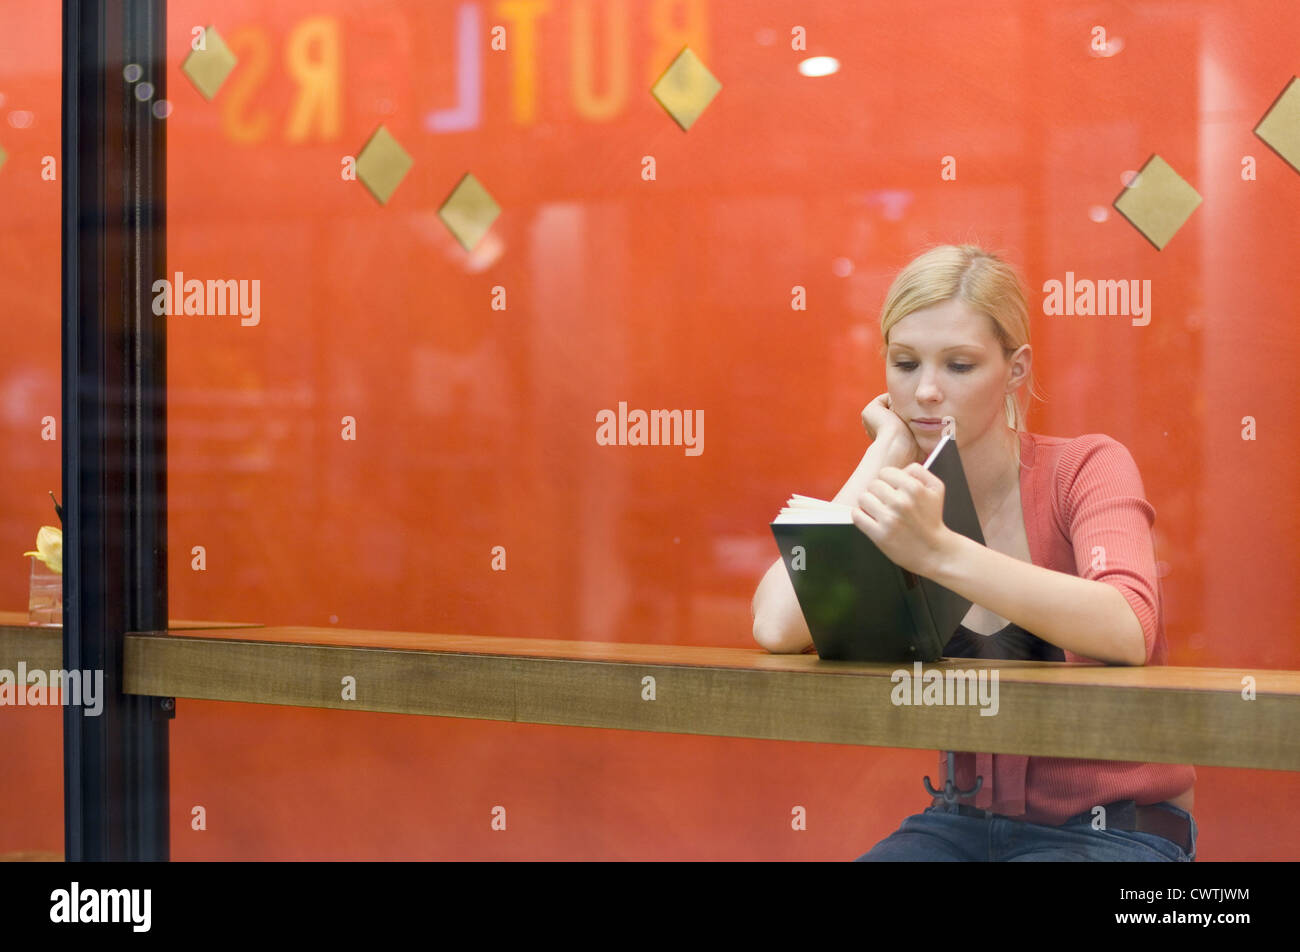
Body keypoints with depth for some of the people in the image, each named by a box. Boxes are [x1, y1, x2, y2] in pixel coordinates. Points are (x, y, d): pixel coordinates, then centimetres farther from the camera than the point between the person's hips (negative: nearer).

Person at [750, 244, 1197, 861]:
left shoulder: (1084, 468, -10)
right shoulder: (901, 500, 0)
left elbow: (1127, 630, -30)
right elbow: (777, 628, -18)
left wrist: (937, 552, -41)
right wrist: (887, 452, -10)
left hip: (1111, 826, -3)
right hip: (965, 819, 4)